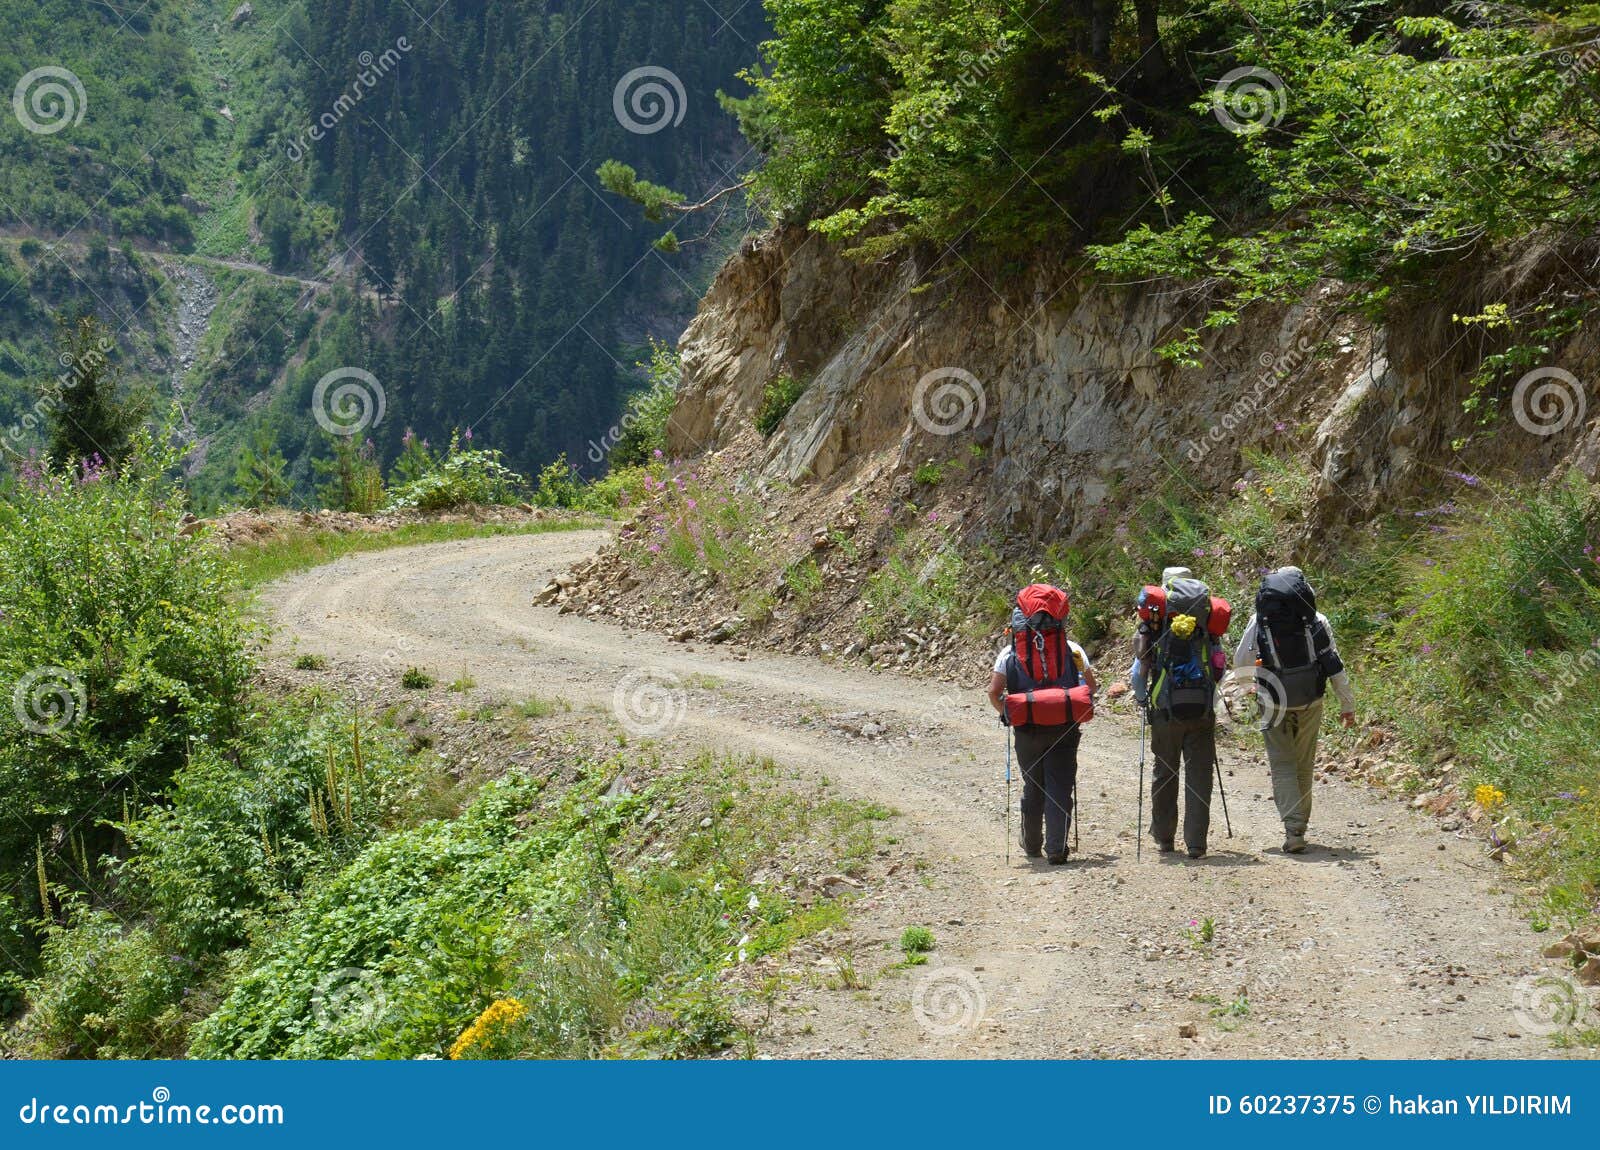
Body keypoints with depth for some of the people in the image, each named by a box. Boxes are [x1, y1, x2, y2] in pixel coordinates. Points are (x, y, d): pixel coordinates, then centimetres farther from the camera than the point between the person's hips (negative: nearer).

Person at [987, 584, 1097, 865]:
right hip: (1064, 731, -1)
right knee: (1060, 788, 2)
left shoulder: (1009, 653, -2)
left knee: (1033, 788, 18)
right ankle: (1056, 848, -5)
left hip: (1027, 732, 1)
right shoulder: (1072, 650, -2)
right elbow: (1091, 687, 2)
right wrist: (1078, 713, 16)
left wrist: (1009, 716, 10)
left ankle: (1032, 844, 31)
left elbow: (994, 693, -5)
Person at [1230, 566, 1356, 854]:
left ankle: (1294, 828, -13)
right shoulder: (1316, 622, -4)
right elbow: (1335, 667, -2)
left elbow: (1239, 665, 3)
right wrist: (1347, 705, 7)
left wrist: (1253, 679, 25)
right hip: (1310, 703, 1)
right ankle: (1300, 825, 23)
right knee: (1304, 764, 15)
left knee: (1282, 765, 3)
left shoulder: (1258, 622, -4)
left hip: (1274, 704, -1)